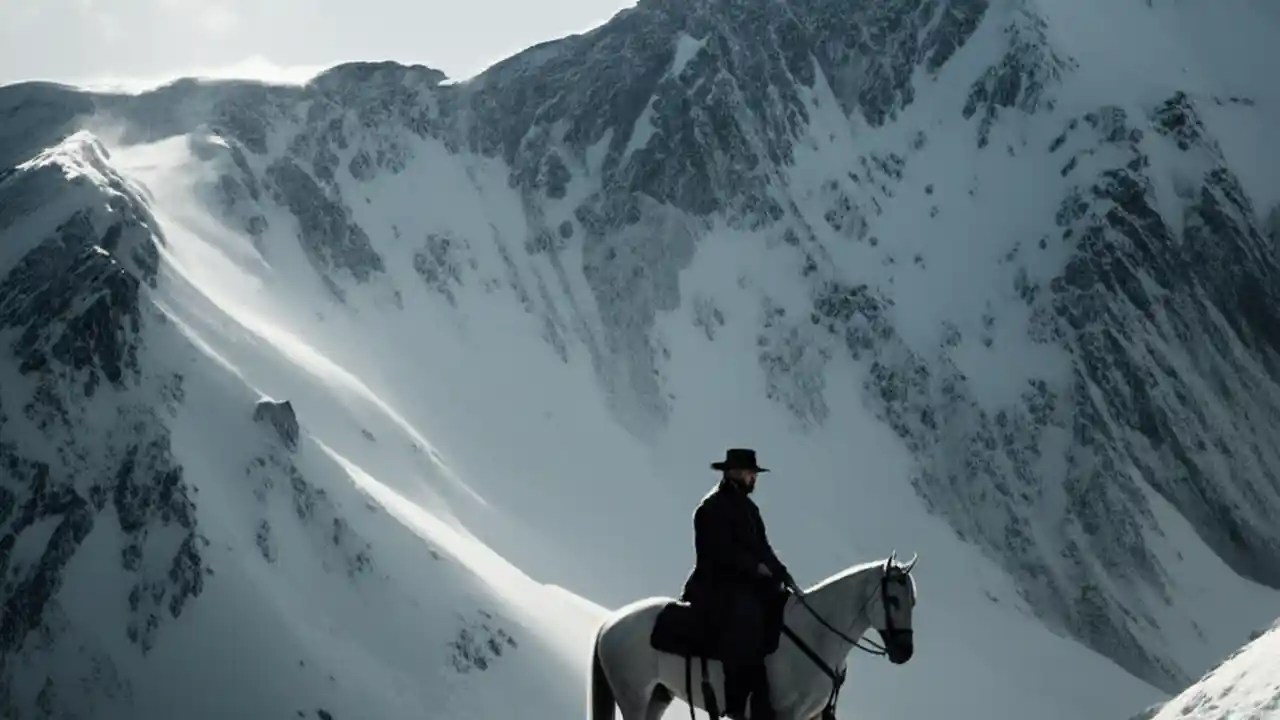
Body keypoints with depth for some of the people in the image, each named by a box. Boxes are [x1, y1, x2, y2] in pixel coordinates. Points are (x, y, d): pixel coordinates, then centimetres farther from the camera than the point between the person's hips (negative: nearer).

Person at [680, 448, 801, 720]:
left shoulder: (748, 508, 17)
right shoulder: (712, 508, -9)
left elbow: (762, 549, 15)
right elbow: (723, 552, -17)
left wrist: (783, 575, 2)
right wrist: (757, 568, -16)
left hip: (748, 584, 9)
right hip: (716, 587, -9)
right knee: (745, 621, -30)